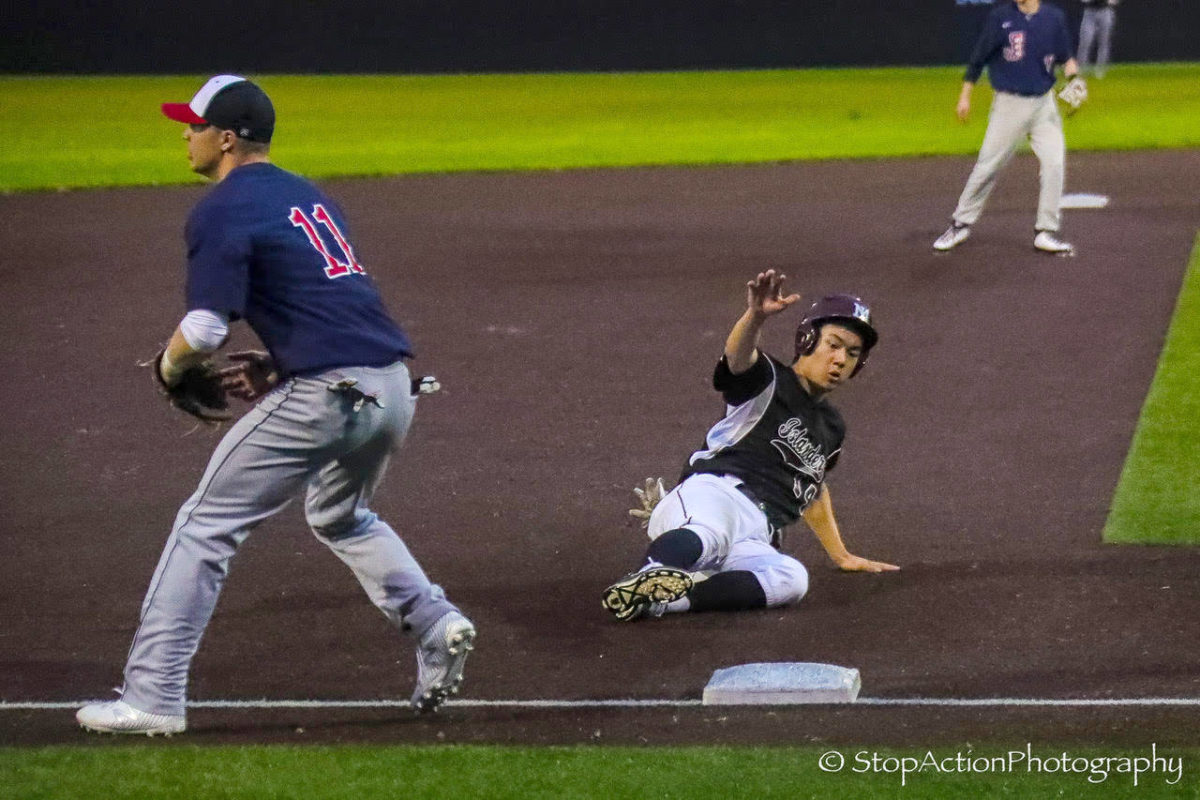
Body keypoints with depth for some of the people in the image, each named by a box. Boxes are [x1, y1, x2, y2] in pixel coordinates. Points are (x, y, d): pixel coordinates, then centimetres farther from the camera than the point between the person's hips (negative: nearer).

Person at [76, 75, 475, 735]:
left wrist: (168, 366, 7)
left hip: (326, 396, -8)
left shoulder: (222, 210, -5)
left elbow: (205, 330, -13)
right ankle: (435, 622, 16)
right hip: (394, 386, 8)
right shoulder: (311, 199, 22)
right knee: (340, 518, 34)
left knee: (206, 525, 1)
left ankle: (152, 697, -1)